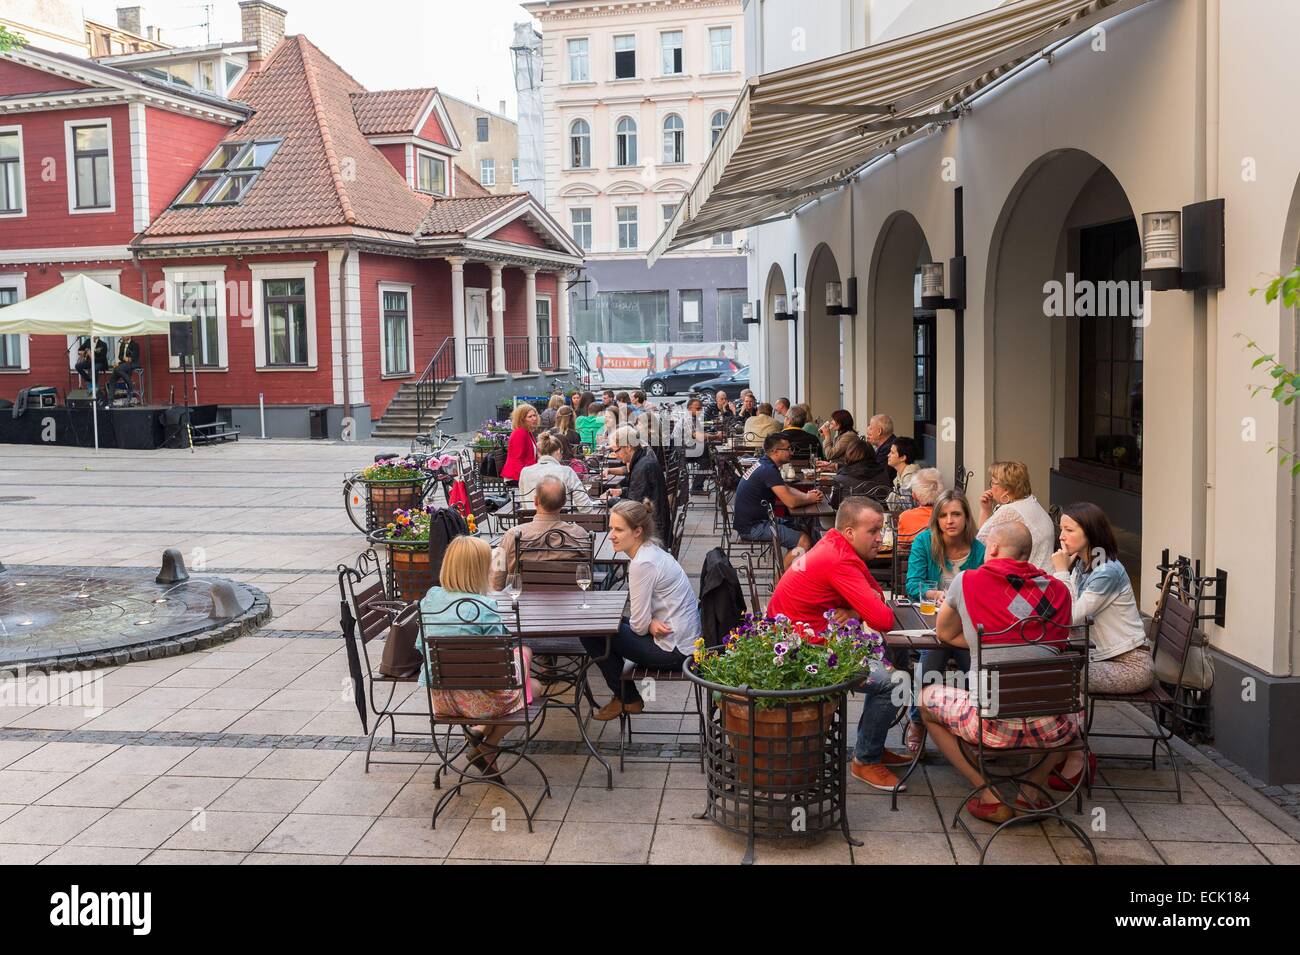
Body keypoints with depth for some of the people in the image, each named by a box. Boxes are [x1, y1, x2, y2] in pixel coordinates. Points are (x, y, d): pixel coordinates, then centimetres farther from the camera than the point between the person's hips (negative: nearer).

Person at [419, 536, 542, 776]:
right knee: (534, 686, 25)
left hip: (439, 696, 7)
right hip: (475, 699, -7)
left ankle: (480, 730, 18)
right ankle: (486, 747, 15)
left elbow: (421, 646, 8)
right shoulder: (484, 608, -20)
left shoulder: (431, 598, -2)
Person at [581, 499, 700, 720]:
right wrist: (652, 623, -8)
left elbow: (639, 625, -18)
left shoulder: (643, 564, -23)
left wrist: (650, 624, 3)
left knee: (590, 632, -3)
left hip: (673, 650, -10)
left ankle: (626, 699, 14)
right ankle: (628, 697, 23)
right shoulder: (650, 551, 7)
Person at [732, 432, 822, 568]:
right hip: (751, 527, -11)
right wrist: (810, 499, -5)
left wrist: (807, 495, 3)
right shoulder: (769, 470, -21)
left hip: (757, 518, 11)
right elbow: (791, 502, -25)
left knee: (801, 529, 14)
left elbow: (786, 490, 21)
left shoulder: (764, 464, 11)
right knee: (804, 541, -15)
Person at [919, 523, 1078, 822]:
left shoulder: (967, 581, 2)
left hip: (995, 727, -3)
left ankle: (988, 795, 14)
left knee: (927, 699, 24)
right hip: (1051, 730, 3)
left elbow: (944, 634, 17)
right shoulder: (1058, 590, 8)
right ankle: (1034, 786, 21)